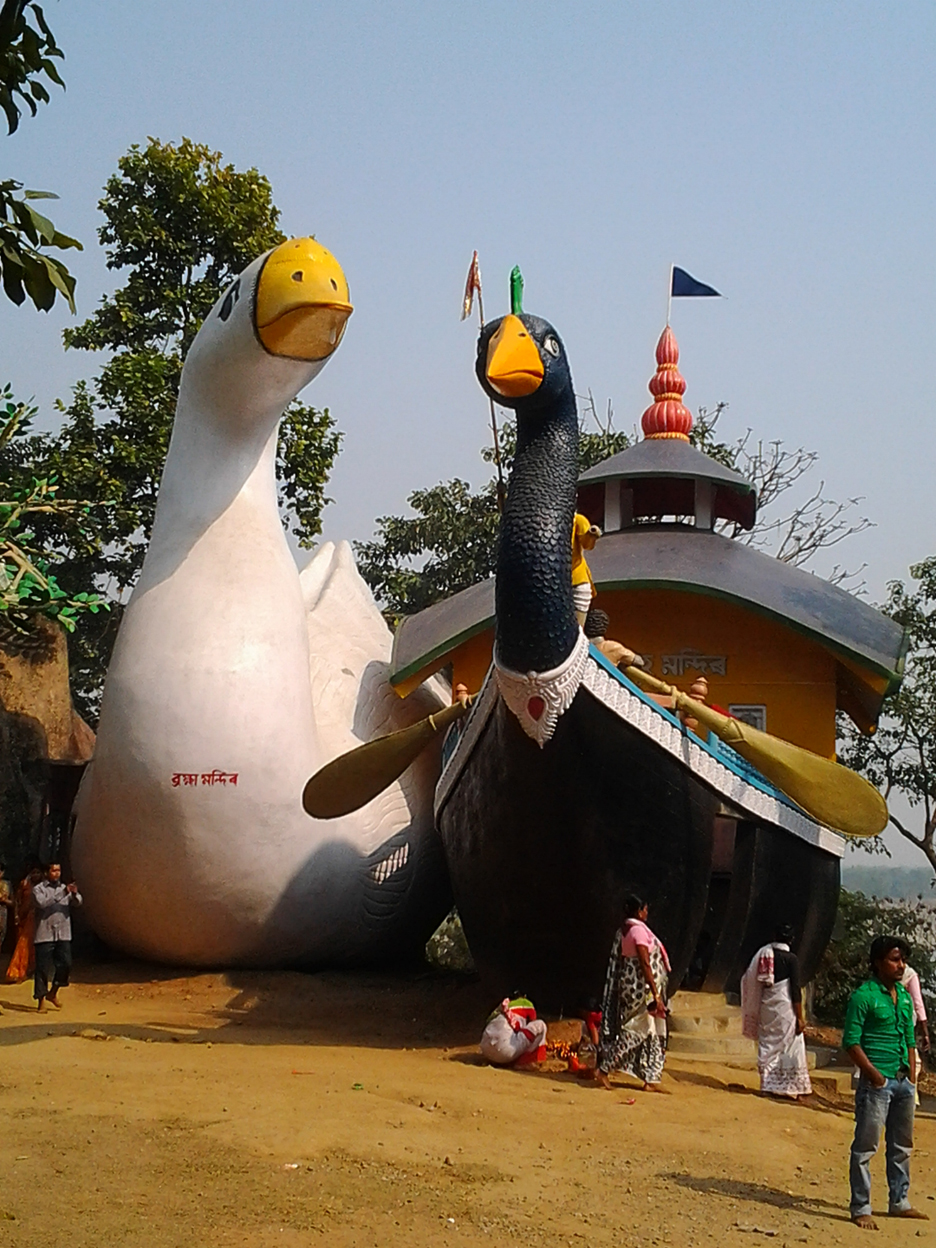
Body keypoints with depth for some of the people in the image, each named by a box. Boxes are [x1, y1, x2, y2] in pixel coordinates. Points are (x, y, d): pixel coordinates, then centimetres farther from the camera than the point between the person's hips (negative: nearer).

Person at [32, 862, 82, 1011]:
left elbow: (77, 902, 2)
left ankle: (52, 993, 18)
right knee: (43, 968, -1)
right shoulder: (39, 889, 0)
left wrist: (75, 894, -21)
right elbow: (41, 902, -19)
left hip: (63, 935, 4)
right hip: (45, 935, -4)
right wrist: (62, 894, -24)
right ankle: (41, 1000, 8)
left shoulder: (64, 888, 14)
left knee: (65, 964, -2)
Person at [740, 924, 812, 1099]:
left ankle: (768, 1085, 10)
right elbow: (795, 989, -11)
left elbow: (750, 980, 5)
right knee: (790, 1046, 3)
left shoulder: (763, 954, 3)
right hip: (785, 1007, -4)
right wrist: (799, 1017, -7)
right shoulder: (791, 959, -9)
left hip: (766, 1006, 4)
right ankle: (796, 1085, 6)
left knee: (767, 1045, 10)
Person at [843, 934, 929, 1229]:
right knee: (865, 1147, -2)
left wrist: (912, 1078, 10)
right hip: (877, 1082, -8)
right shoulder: (863, 996, -11)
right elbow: (851, 1041, -13)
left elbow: (909, 1039, 17)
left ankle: (899, 1202, 29)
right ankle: (860, 1209, 5)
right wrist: (875, 1076, -15)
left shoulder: (904, 995, 11)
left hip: (903, 1082, 8)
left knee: (902, 1147, 16)